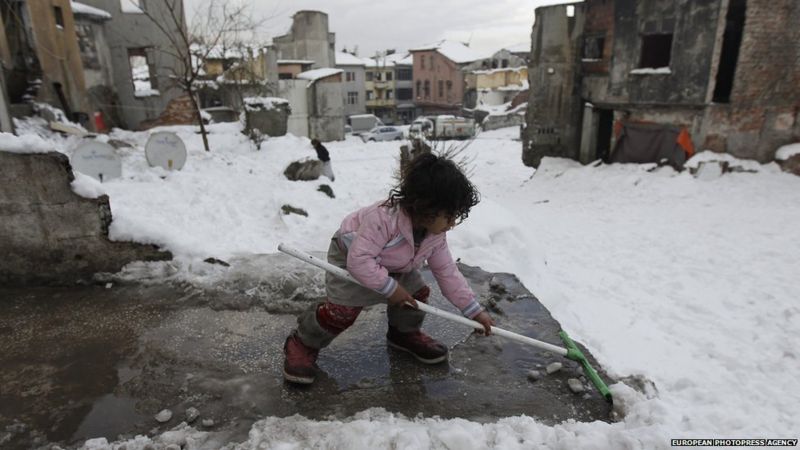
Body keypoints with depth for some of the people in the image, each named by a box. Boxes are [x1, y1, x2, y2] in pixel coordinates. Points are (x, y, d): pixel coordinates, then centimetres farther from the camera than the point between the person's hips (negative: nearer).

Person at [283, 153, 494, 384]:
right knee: (343, 310, -20)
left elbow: (447, 272, -10)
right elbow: (359, 260, -40)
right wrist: (390, 288, -34)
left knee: (418, 293, -2)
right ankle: (302, 344, 4)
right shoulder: (383, 218, -42)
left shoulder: (435, 235, -17)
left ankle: (405, 333, 27)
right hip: (350, 258, -6)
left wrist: (474, 310, -11)